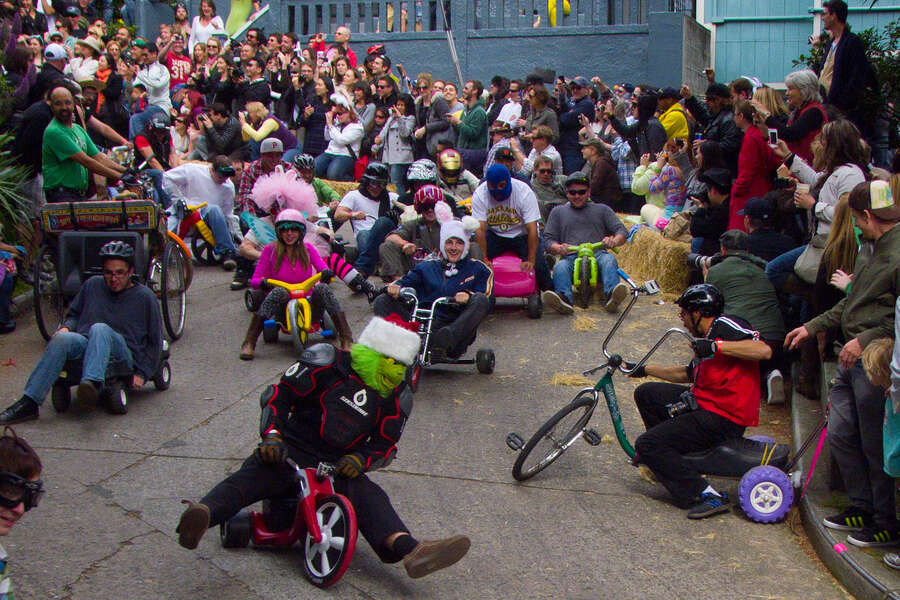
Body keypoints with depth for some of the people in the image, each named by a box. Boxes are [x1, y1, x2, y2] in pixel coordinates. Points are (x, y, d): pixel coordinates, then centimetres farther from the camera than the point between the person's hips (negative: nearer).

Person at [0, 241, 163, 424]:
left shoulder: (144, 297, 6)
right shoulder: (92, 285, 16)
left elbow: (155, 341, 9)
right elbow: (74, 314, 28)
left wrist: (142, 373, 0)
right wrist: (66, 327, 4)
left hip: (123, 355, -3)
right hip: (85, 345, 3)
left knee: (100, 329, -35)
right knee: (62, 338, -31)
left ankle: (92, 382, -60)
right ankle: (29, 403, -37)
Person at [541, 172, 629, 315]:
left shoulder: (602, 209, 26)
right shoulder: (558, 212, 26)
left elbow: (622, 230, 15)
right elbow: (548, 239, 16)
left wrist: (614, 241, -11)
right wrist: (558, 248, -10)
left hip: (597, 254, 0)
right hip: (570, 256, 0)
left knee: (609, 260, -35)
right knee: (560, 267, -35)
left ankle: (611, 296, -58)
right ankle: (564, 298, -60)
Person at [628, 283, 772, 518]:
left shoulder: (724, 326, -12)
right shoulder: (707, 337, 17)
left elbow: (764, 350, -27)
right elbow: (687, 374, 30)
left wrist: (716, 346, -31)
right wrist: (644, 369, 33)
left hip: (722, 418, -10)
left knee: (646, 444, -16)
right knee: (646, 393, 16)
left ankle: (710, 496, -16)